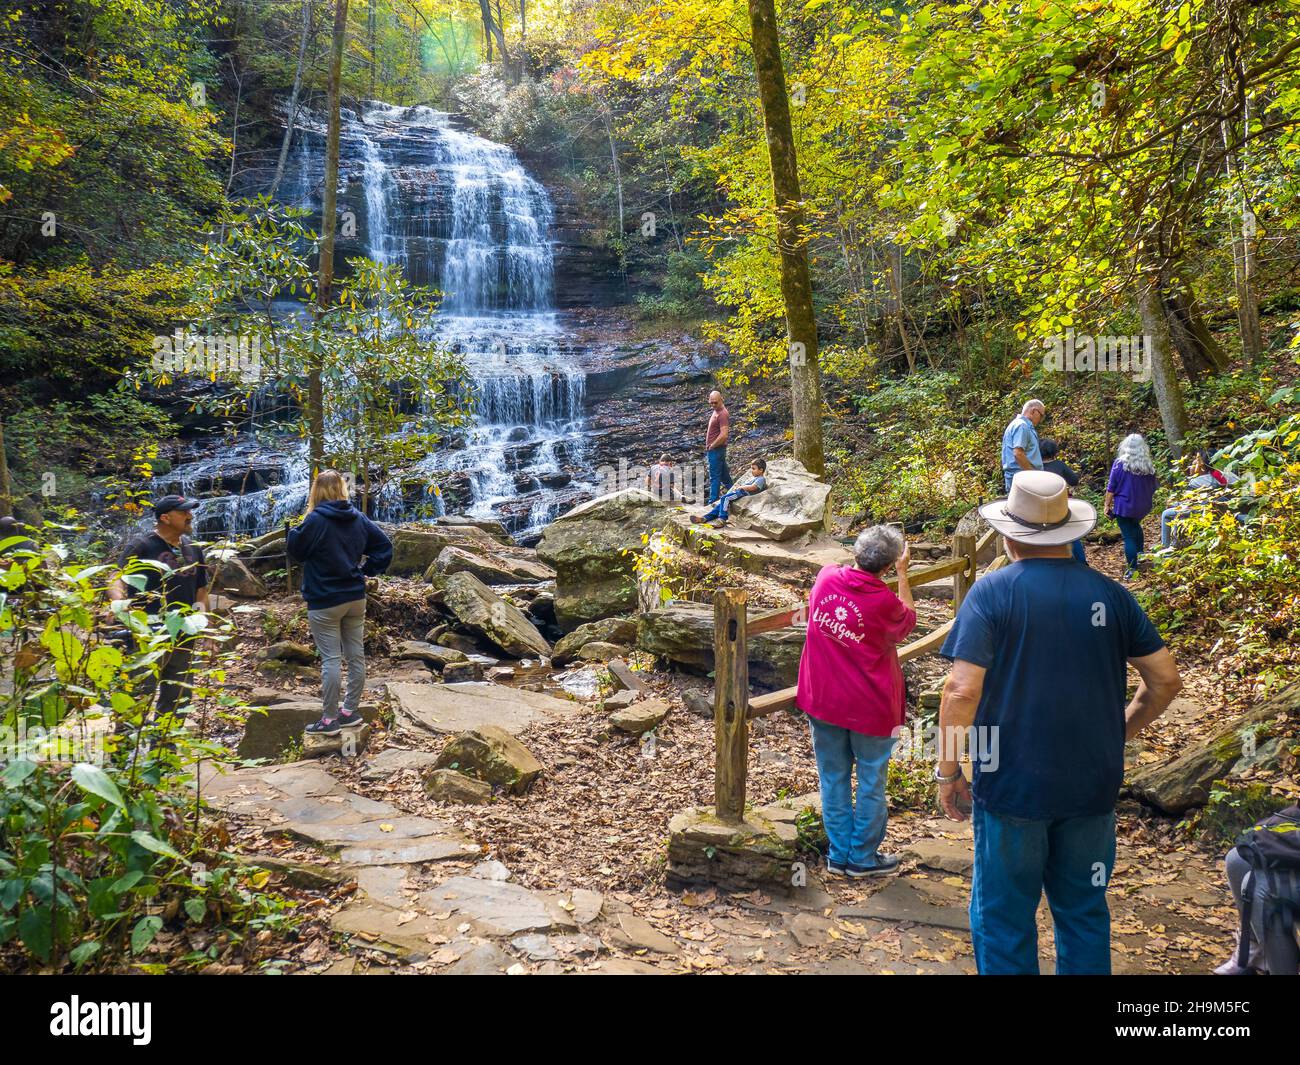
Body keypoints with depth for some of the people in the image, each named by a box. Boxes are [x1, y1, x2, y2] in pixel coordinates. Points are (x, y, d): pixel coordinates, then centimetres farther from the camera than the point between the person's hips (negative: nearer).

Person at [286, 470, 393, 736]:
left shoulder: (316, 520, -14)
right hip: (356, 598, 6)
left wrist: (296, 529, 11)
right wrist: (367, 570, 10)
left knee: (330, 659, -2)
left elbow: (296, 551, -3)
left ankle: (329, 719, 4)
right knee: (356, 655, 11)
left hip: (325, 602, -6)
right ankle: (351, 711, 21)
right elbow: (384, 545, 6)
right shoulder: (358, 518, 4)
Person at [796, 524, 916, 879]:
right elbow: (908, 621, 3)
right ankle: (863, 858, 25)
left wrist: (859, 561, 15)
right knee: (871, 783, 14)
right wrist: (903, 574, 5)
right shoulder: (885, 601, -20)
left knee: (833, 779, 16)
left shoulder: (825, 577, -10)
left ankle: (839, 855, 27)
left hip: (822, 701, 4)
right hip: (870, 707, -4)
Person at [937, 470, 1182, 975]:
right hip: (1093, 787, 4)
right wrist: (1117, 734, 17)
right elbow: (1165, 679, 4)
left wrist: (948, 771, -7)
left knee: (1004, 921, 11)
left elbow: (962, 691, -19)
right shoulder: (1109, 593, 0)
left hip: (1012, 787, -4)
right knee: (1084, 915, 20)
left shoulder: (992, 592, -12)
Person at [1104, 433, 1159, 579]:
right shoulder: (1148, 465, -2)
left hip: (1124, 505, -4)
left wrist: (1107, 505, -1)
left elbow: (1111, 488, -10)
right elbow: (1153, 487, 10)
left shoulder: (1120, 463, -13)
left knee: (1128, 536, 1)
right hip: (1143, 506, 4)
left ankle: (1132, 569, 2)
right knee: (1136, 526, 32)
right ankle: (1140, 554, 33)